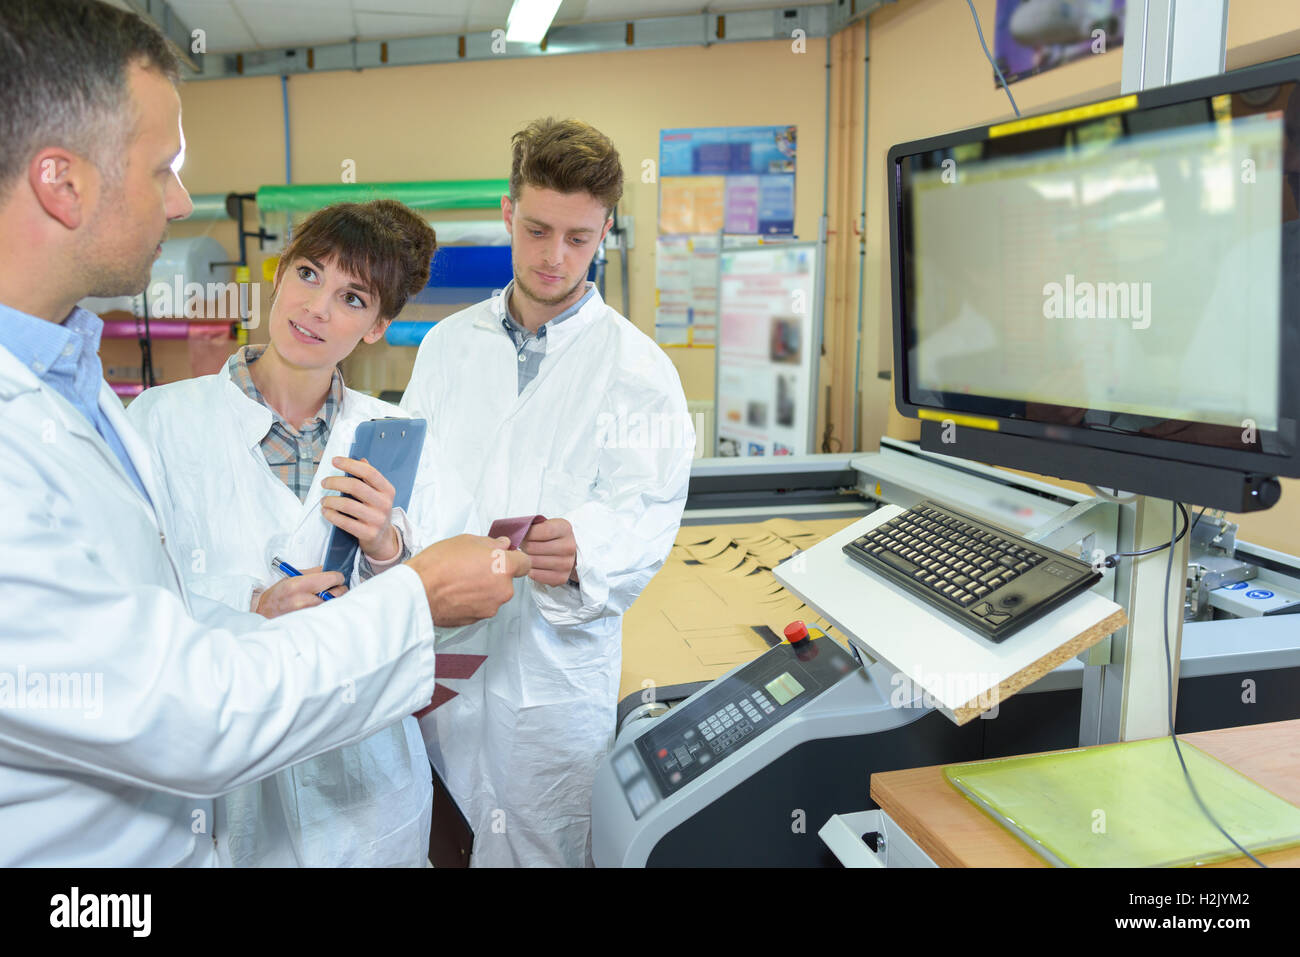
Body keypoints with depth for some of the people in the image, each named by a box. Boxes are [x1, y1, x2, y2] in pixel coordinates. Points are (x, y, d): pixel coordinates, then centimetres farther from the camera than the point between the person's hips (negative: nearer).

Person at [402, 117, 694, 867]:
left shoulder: (637, 368, -3)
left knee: (539, 849, 7)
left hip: (552, 666, -3)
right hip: (438, 650, 4)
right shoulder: (449, 344, 10)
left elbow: (643, 519, -11)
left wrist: (577, 554, -31)